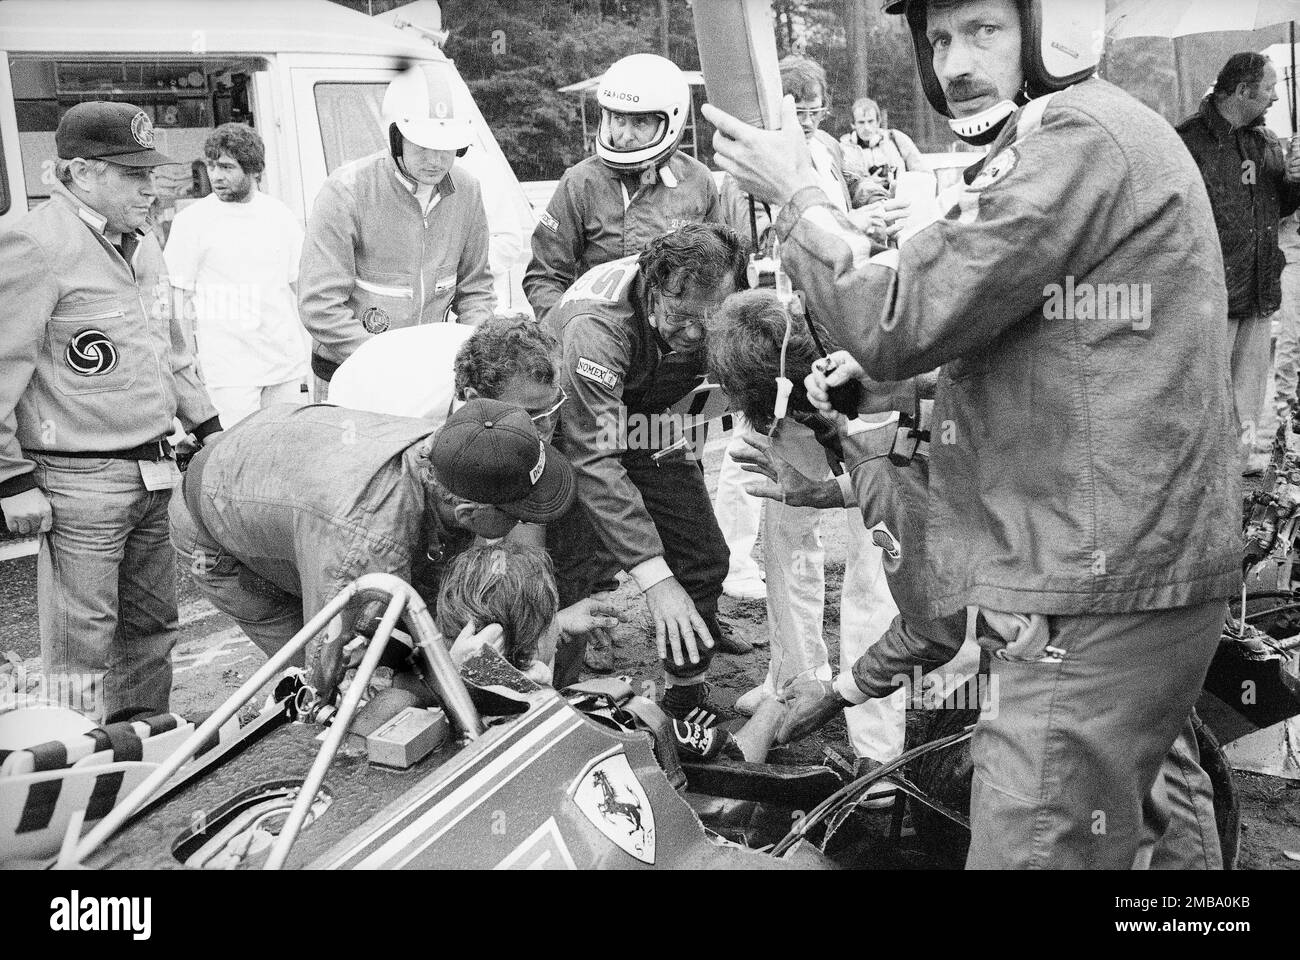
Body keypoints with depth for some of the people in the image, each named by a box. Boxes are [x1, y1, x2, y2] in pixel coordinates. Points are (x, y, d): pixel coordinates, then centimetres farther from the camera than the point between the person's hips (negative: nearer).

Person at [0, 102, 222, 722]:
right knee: (84, 644, -1)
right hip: (80, 484, -9)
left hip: (151, 475, 9)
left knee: (152, 623, 19)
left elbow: (171, 350, 25)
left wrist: (206, 427, 21)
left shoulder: (140, 244, 14)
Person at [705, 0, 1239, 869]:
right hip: (1154, 556, 11)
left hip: (1101, 586, -11)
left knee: (1036, 841, -6)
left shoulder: (1074, 136, -15)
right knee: (1159, 817, 24)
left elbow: (898, 321, -20)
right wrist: (882, 379, 11)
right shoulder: (1117, 132, 19)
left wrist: (796, 197, -6)